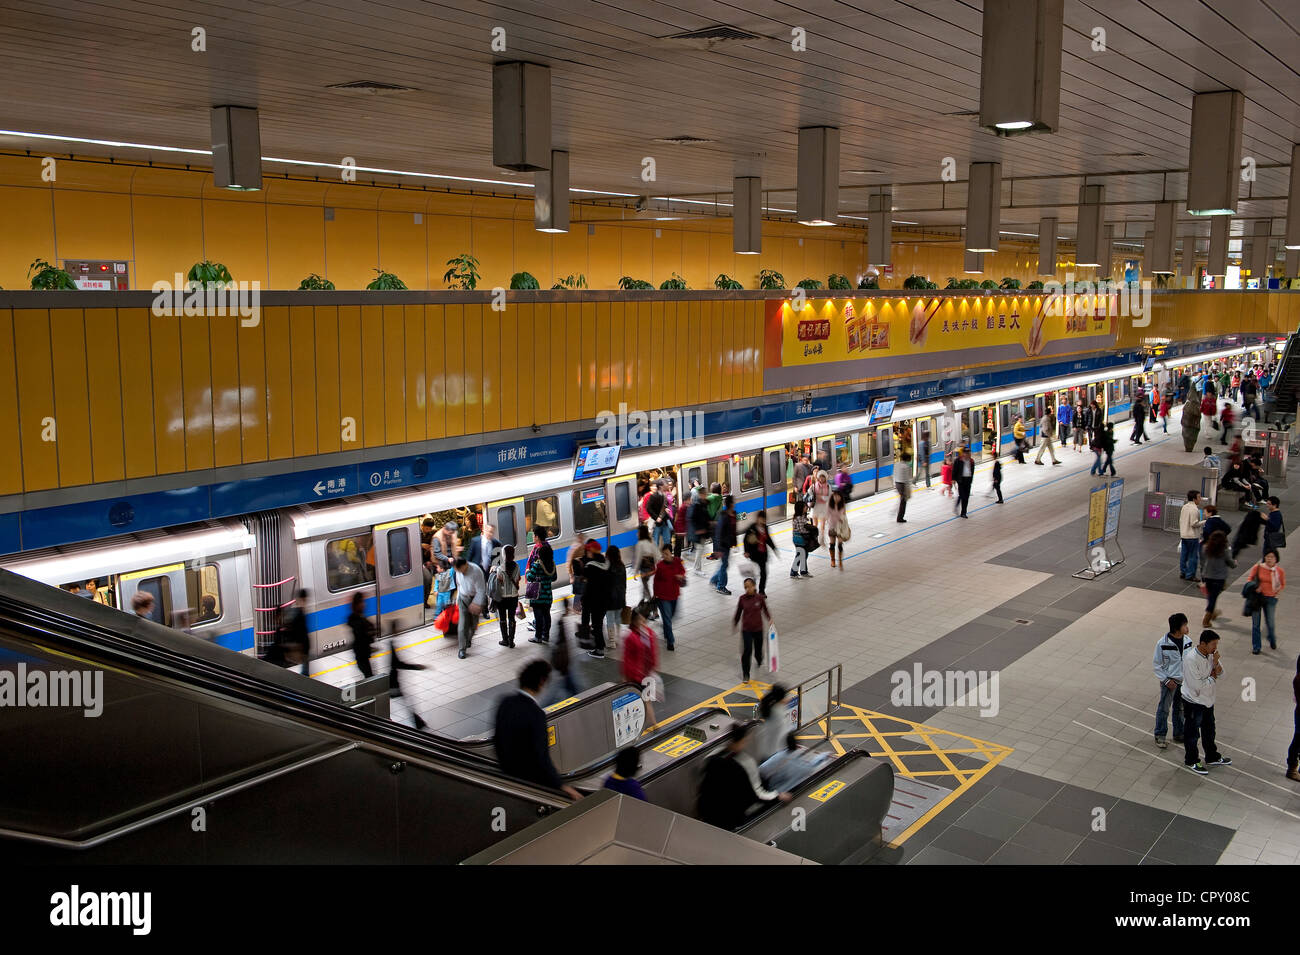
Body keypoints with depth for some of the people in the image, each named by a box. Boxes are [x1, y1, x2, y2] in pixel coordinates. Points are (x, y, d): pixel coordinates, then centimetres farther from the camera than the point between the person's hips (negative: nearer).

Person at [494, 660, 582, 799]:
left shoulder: (505, 702, -5)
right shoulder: (536, 714, -27)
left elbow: (496, 740, 7)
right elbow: (541, 756, -27)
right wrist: (560, 786, -20)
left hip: (507, 772, 7)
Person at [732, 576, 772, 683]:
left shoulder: (760, 598, -8)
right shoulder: (742, 598, -7)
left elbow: (765, 609, 7)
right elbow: (738, 612, 7)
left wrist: (770, 619, -7)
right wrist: (734, 623, 14)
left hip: (758, 628, 1)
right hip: (746, 629, -1)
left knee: (758, 649, 14)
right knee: (747, 651, -12)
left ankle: (759, 660, 52)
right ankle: (746, 675, 1)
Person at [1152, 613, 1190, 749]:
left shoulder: (1187, 641, -5)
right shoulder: (1163, 643, -19)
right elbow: (1156, 664, -10)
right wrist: (1166, 680, -14)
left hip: (1184, 681, 5)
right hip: (1169, 681, -5)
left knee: (1180, 708, 18)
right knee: (1163, 709, 4)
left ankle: (1179, 734, 33)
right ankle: (1160, 736, 17)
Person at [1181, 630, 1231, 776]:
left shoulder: (1211, 654, -7)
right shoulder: (1191, 659, -30)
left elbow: (1221, 674, 1)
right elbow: (1197, 686, -29)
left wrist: (1216, 664, -20)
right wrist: (1212, 677, -15)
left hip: (1208, 700, 8)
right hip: (1194, 702, -8)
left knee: (1209, 731, 25)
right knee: (1192, 733, 11)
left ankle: (1212, 757, 44)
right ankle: (1191, 761, 29)